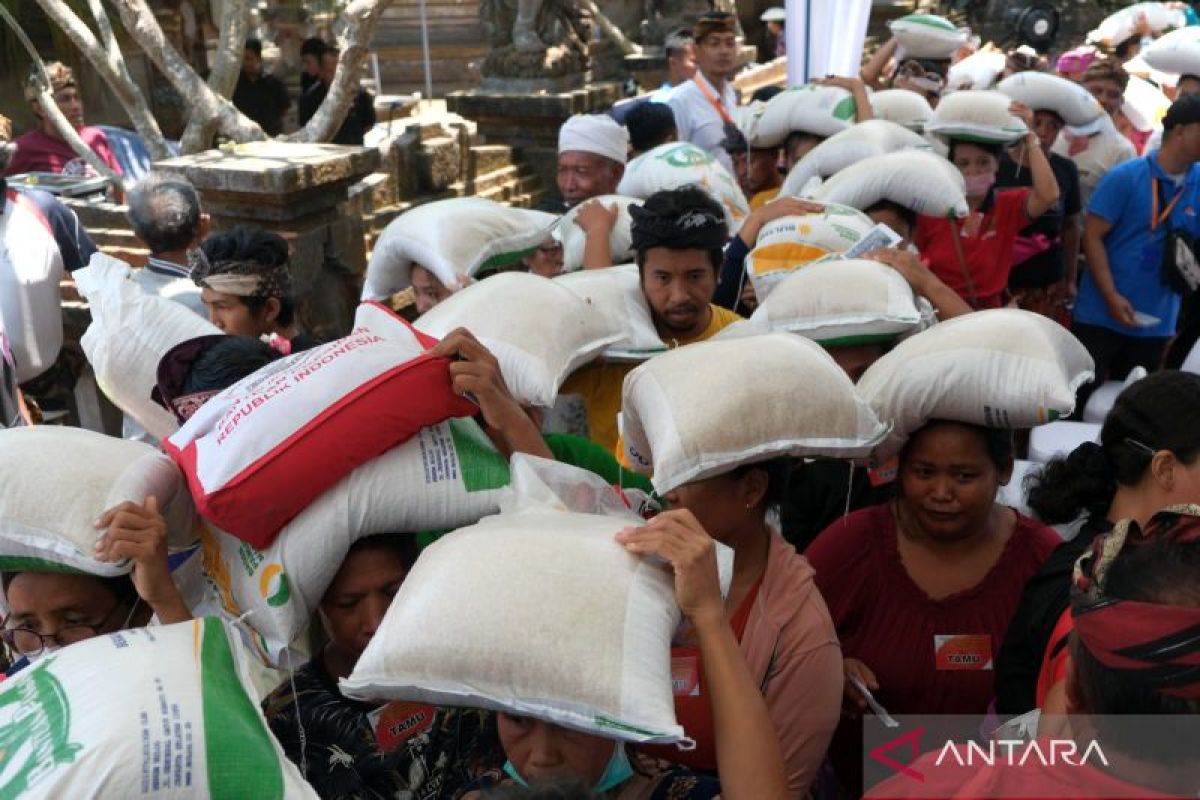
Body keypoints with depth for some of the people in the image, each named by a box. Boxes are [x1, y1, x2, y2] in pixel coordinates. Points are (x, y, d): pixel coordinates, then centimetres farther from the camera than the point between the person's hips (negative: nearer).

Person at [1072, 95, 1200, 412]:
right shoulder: (1125, 177, -10)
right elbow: (1092, 236, -11)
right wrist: (1111, 296, -18)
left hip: (1157, 322, 5)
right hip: (1102, 314, -4)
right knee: (1080, 399, 3)